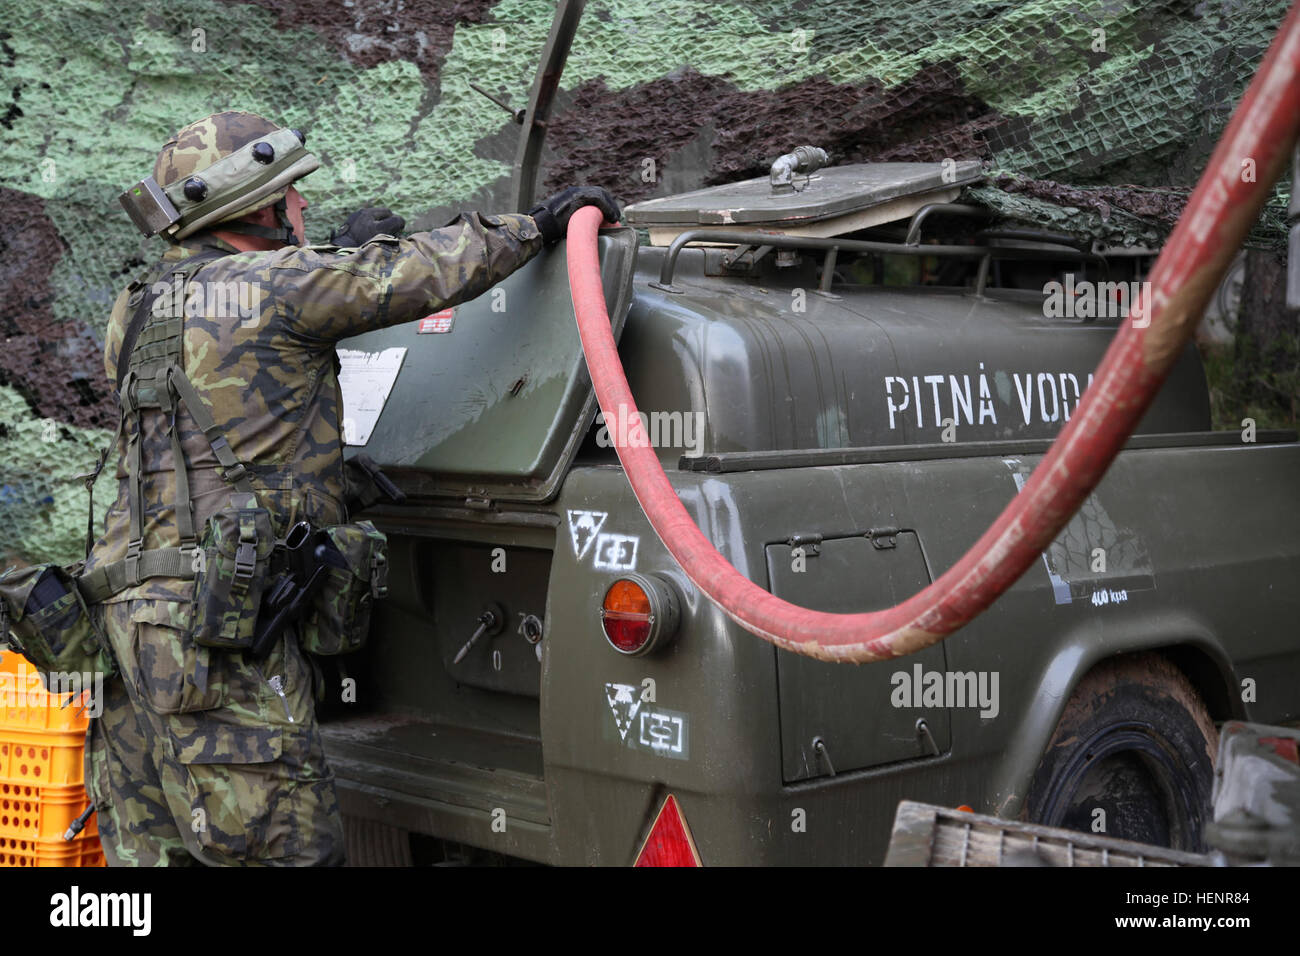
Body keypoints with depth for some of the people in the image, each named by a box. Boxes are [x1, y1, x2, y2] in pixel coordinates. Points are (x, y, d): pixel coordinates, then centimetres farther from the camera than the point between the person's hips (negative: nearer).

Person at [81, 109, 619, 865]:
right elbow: (420, 275, -4)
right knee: (287, 847, -7)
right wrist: (538, 225, 10)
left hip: (136, 616, 10)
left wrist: (340, 255, 39)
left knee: (151, 849, 11)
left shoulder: (144, 309, 20)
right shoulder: (267, 284, -7)